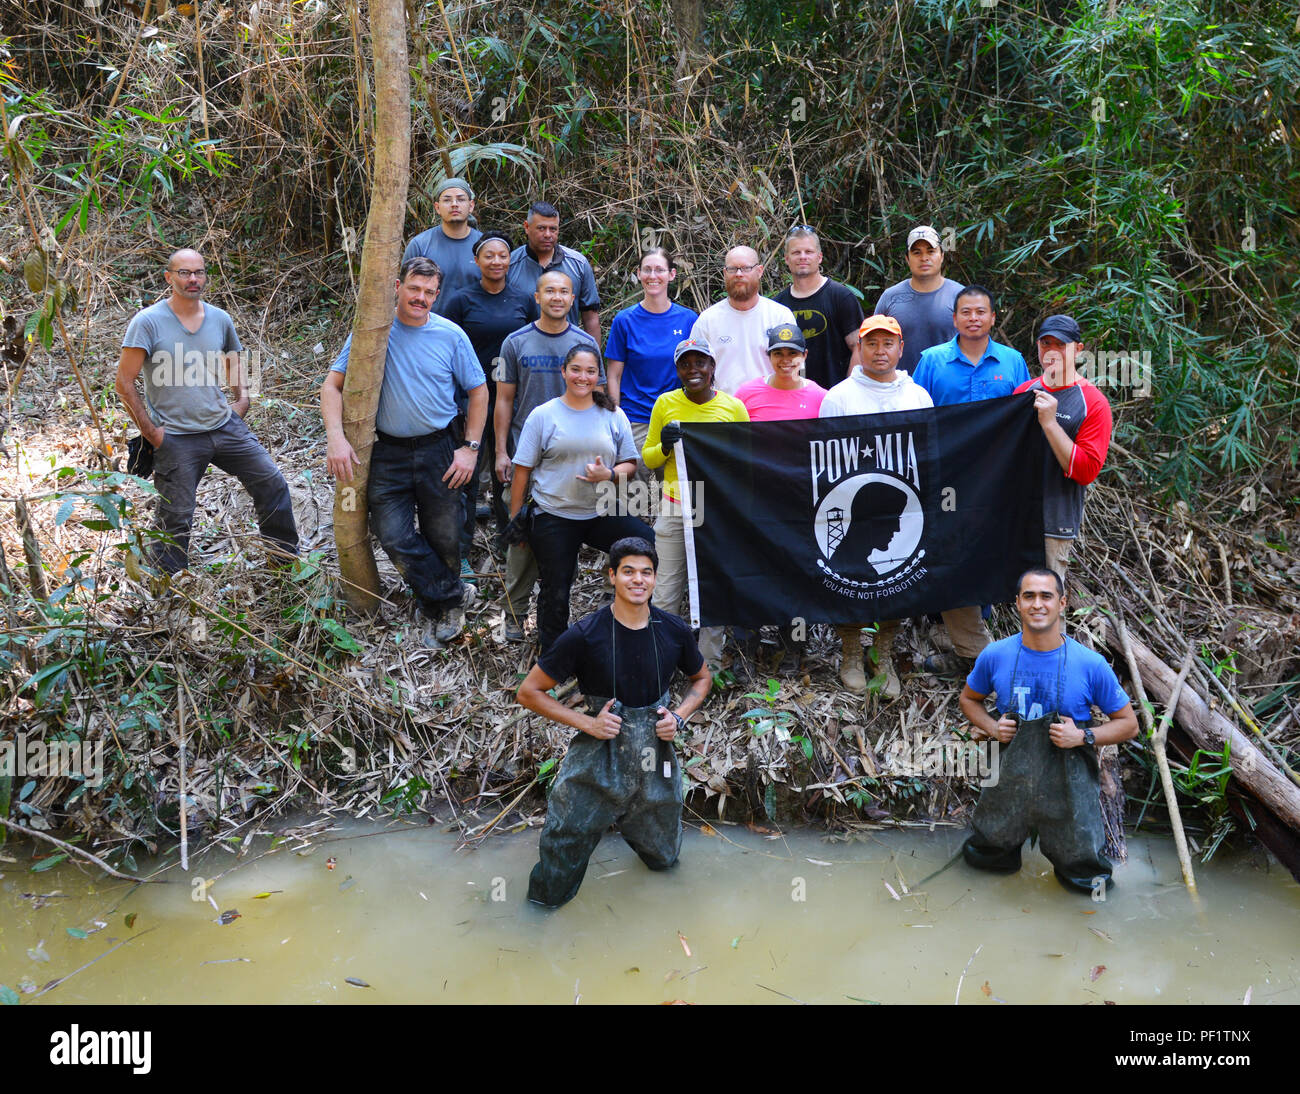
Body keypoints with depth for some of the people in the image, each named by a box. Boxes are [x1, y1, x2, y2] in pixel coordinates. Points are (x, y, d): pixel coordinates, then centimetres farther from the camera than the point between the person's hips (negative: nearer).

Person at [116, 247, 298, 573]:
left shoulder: (220, 319, 5)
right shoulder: (148, 322, -11)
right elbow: (125, 384, -10)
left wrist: (242, 397, 12)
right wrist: (150, 432, -11)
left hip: (225, 426, 5)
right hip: (176, 438, -5)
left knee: (272, 483, 7)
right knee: (176, 521, 2)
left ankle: (287, 557, 28)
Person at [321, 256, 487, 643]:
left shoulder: (451, 335, -3)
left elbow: (478, 392, 5)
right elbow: (332, 385, -4)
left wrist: (470, 448, -3)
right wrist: (335, 437, -18)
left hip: (439, 450, 0)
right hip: (387, 451, 0)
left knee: (444, 537, 7)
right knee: (394, 536, -6)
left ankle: (439, 602, 34)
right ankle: (450, 597, 12)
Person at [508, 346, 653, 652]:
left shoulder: (613, 416, 6)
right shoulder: (543, 415, 0)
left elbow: (630, 464, 9)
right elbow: (523, 470, 1)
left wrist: (609, 475, -14)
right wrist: (514, 520, 1)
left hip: (602, 513, 2)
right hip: (553, 516, -2)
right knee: (555, 592, 5)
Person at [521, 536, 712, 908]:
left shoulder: (673, 631, -5)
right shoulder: (584, 636, -15)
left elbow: (701, 678, 14)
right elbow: (529, 692, -8)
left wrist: (679, 716, -4)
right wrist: (587, 723, -16)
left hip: (656, 756, 3)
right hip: (596, 760, -3)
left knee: (663, 858, 19)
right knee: (563, 844, 2)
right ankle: (542, 909, 32)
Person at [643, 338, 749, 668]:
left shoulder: (734, 407, 1)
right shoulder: (665, 404, 2)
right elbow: (648, 457, 8)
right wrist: (665, 446, -12)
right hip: (674, 508, 0)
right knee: (667, 590, 3)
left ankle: (710, 663, 20)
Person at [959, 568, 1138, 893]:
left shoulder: (1090, 664, -11)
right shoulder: (995, 656, -7)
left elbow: (1129, 724, -1)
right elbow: (969, 699, 12)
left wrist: (1083, 737, -17)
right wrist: (992, 728, -7)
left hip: (1067, 785, -1)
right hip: (1010, 778, 2)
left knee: (1088, 878, 9)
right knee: (982, 855, 16)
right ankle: (1008, 841, 48)